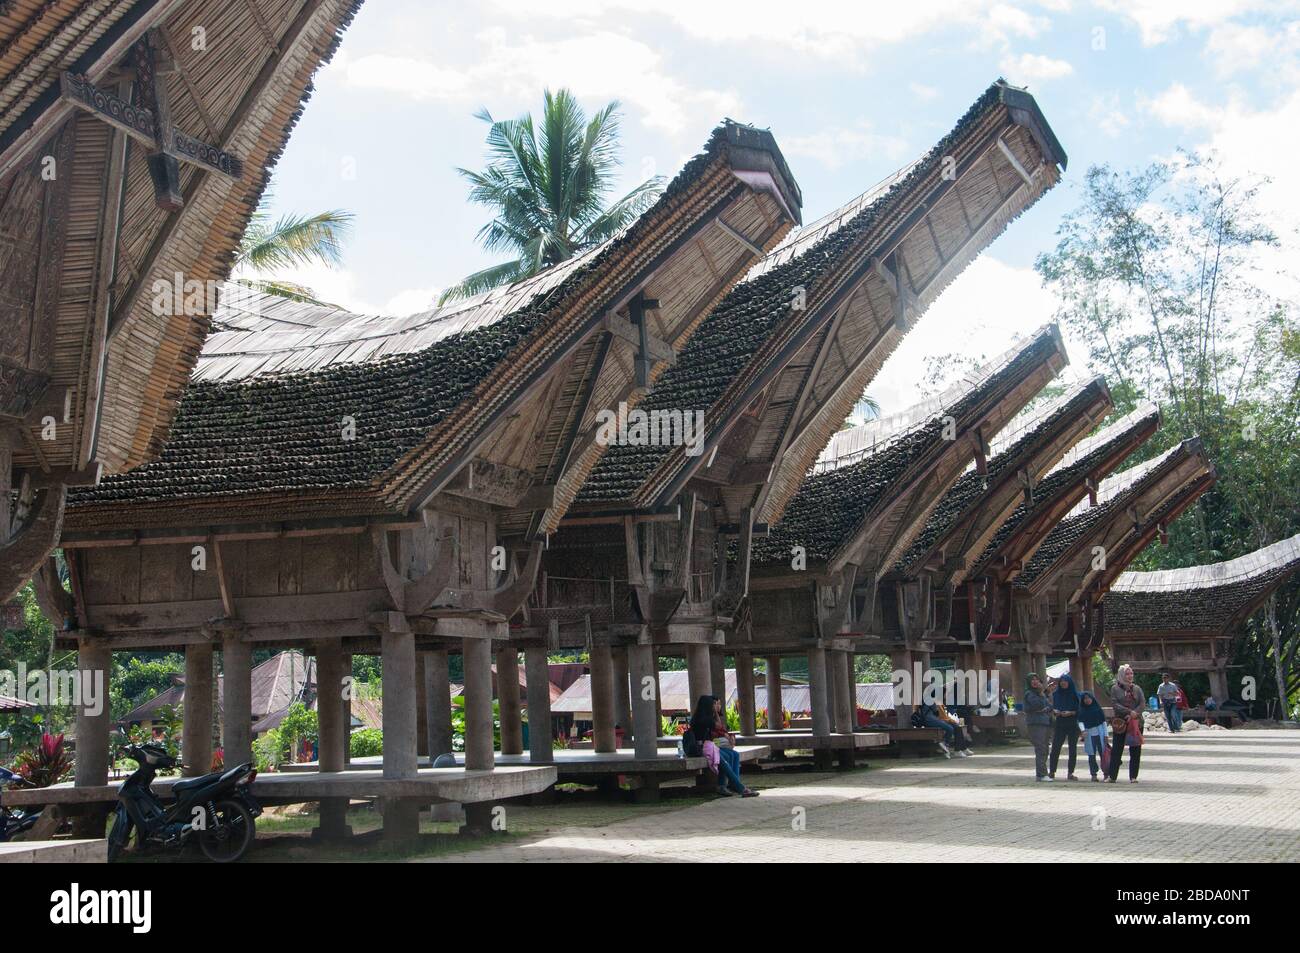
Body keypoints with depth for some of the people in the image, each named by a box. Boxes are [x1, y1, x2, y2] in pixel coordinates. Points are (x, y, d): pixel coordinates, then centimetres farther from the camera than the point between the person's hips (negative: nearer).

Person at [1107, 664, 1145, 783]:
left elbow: (1142, 703, 1)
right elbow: (1115, 704, -7)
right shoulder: (1115, 688, 3)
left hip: (1136, 723, 2)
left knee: (1135, 751, 2)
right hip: (1120, 723, -2)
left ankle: (1133, 776, 9)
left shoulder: (1137, 689, 10)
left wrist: (1134, 714, -15)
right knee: (1116, 749, -2)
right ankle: (1112, 776, 2)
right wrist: (1129, 712, -17)